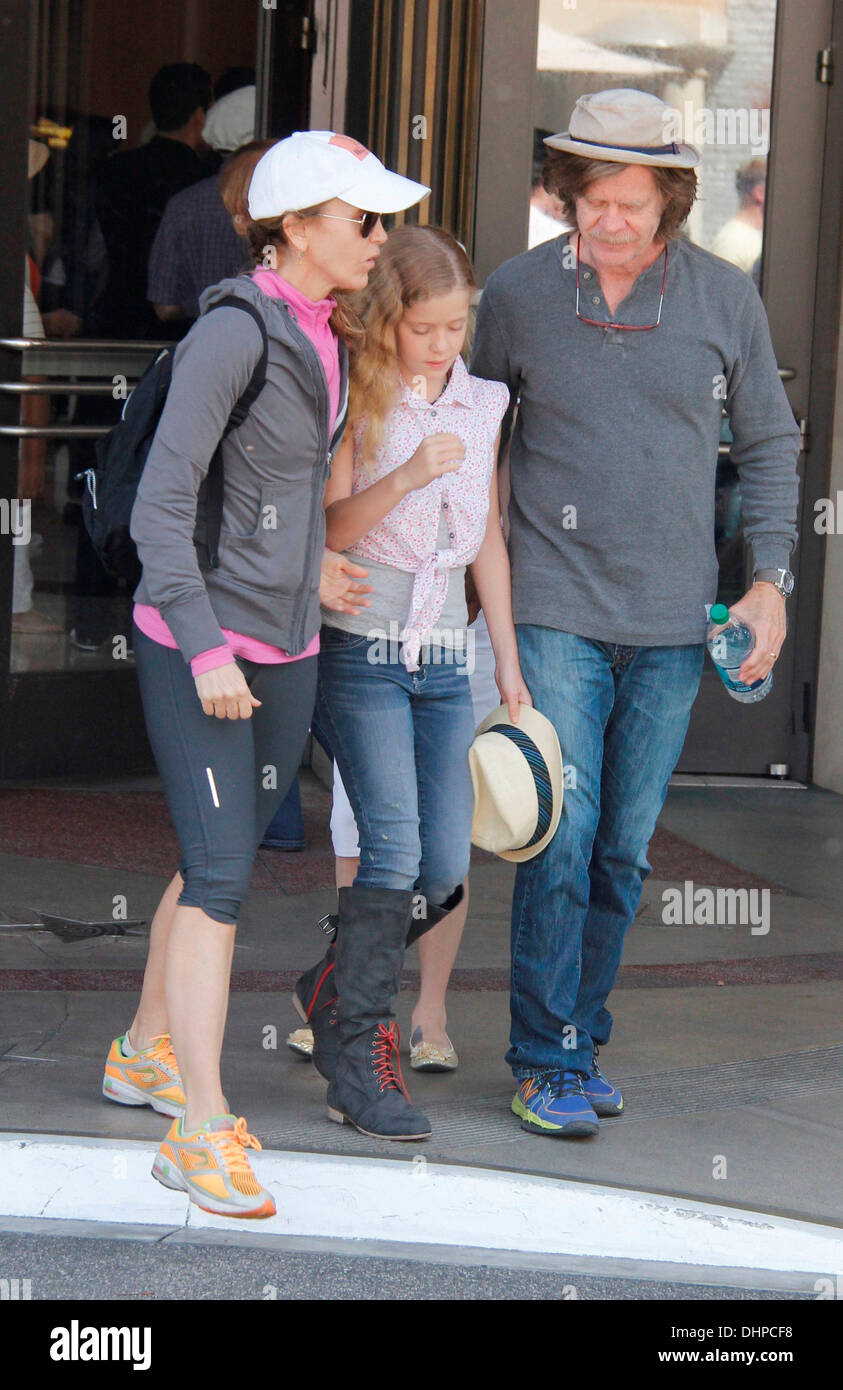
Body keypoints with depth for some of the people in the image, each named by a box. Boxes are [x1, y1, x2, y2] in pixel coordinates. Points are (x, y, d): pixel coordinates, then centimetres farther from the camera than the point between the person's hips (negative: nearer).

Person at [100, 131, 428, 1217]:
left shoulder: (324, 337, 8)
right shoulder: (233, 332, -16)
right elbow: (160, 503, -18)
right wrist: (206, 649, -21)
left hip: (286, 647, 8)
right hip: (197, 641, -8)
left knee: (224, 859, 16)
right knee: (223, 872, -12)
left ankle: (147, 1053, 34)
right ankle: (200, 1130, -10)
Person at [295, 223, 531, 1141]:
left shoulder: (482, 405, 9)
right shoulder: (359, 402, -5)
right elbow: (329, 531, -9)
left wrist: (508, 660, 14)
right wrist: (406, 477, -24)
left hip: (443, 659, 5)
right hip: (363, 650, -5)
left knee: (446, 868, 1)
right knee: (394, 851, -14)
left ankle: (334, 988, 25)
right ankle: (358, 1059, -6)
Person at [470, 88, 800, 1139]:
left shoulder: (726, 299, 2)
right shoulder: (518, 294, -1)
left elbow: (768, 447, 11)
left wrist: (770, 581, 2)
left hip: (673, 620, 2)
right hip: (556, 609, -2)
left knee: (626, 850, 8)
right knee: (562, 837, -9)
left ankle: (583, 1040, 21)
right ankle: (547, 1060, -1)